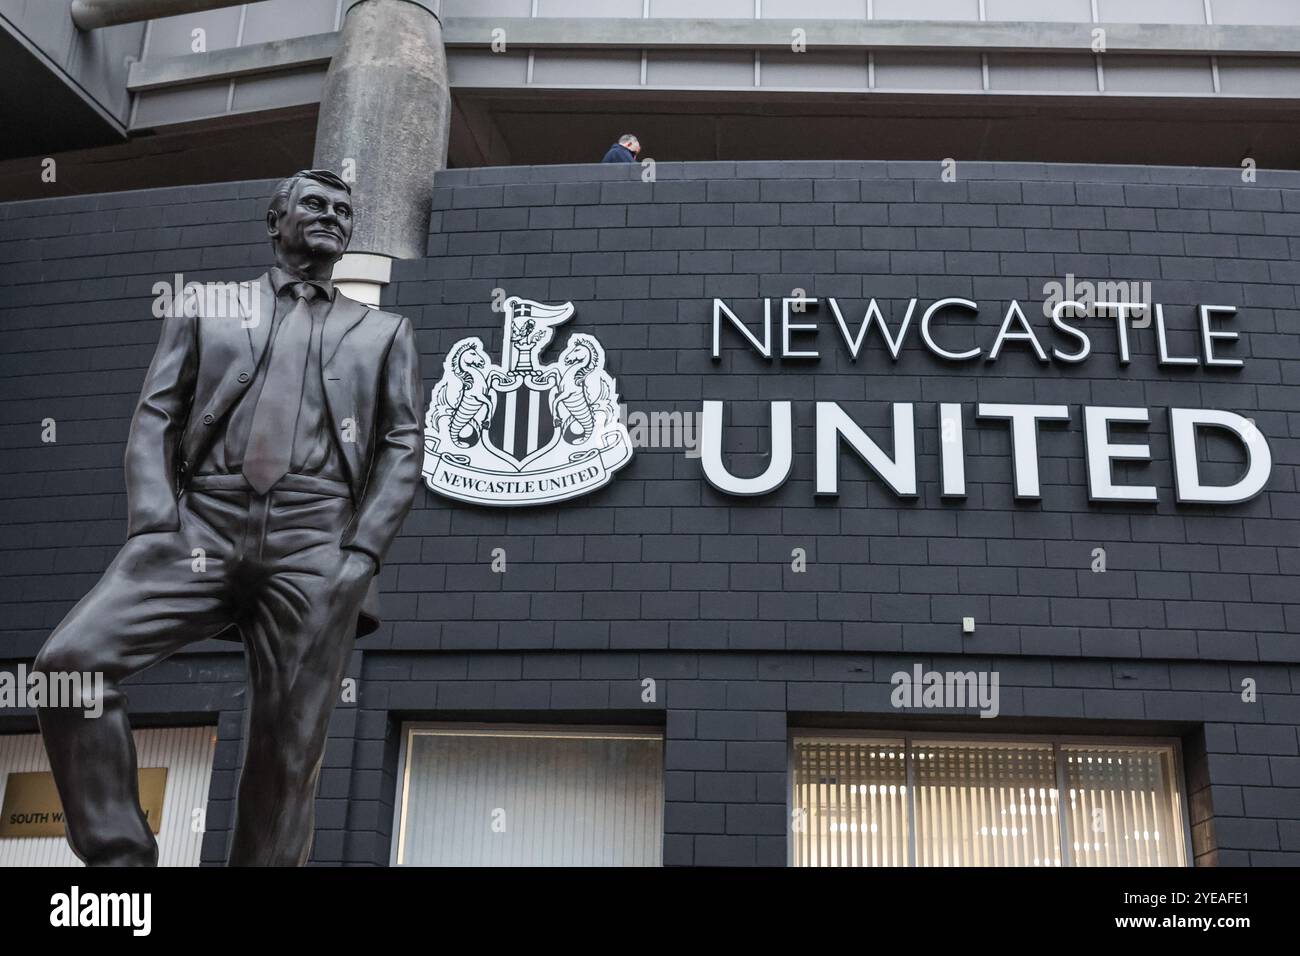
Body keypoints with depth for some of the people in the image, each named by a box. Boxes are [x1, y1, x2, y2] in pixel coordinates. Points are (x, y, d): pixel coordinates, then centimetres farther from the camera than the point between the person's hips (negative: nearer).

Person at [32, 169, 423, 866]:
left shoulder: (383, 332, 22)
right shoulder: (205, 309, 22)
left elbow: (402, 447, 11)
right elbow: (154, 417, 12)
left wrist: (362, 553, -5)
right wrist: (155, 527, -6)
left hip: (315, 543, 0)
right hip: (203, 528, 1)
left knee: (287, 750, -6)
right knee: (69, 662, -20)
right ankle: (118, 855, -8)